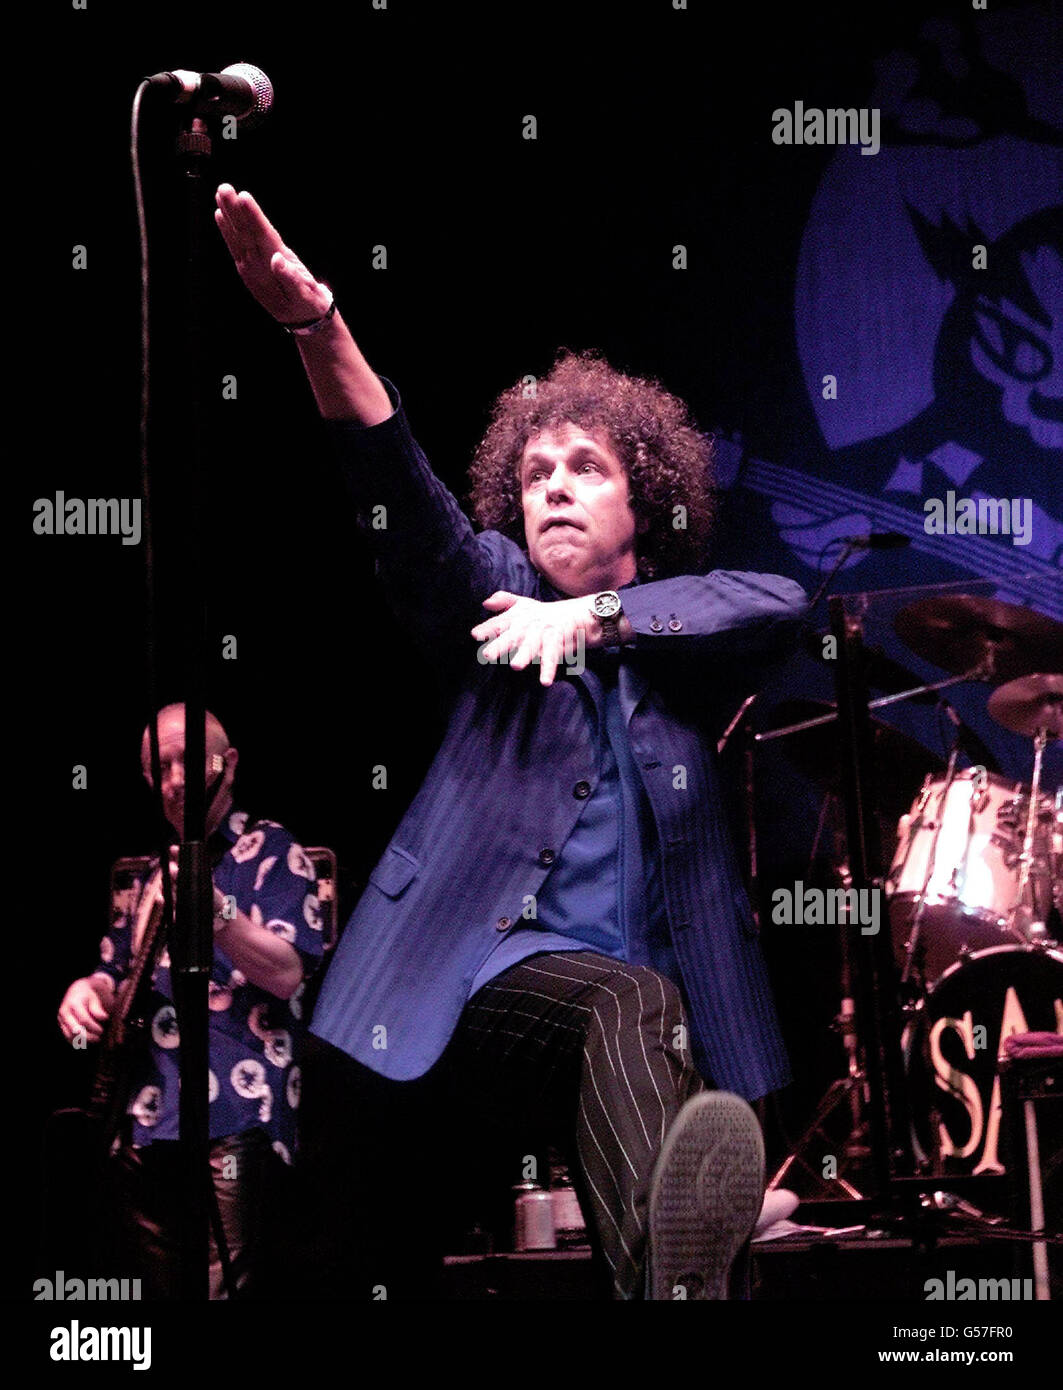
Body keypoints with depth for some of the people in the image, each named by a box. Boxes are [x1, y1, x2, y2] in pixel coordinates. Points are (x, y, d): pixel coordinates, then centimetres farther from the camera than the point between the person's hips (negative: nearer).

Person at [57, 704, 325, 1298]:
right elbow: (117, 971, 29)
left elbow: (287, 974, -10)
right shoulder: (154, 873, 23)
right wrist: (87, 991, 4)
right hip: (143, 1124, 7)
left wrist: (215, 910, -26)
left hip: (231, 1121, -7)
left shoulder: (271, 852, 2)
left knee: (216, 1289, -17)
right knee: (160, 1288, 6)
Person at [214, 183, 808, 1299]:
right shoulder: (496, 598, 17)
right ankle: (671, 1281, -63)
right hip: (502, 970, -4)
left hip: (669, 997, 4)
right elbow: (405, 509, -3)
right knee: (628, 1004, -37)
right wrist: (315, 324, -22)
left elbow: (779, 603, -2)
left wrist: (594, 614, -12)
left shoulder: (677, 629, 21)